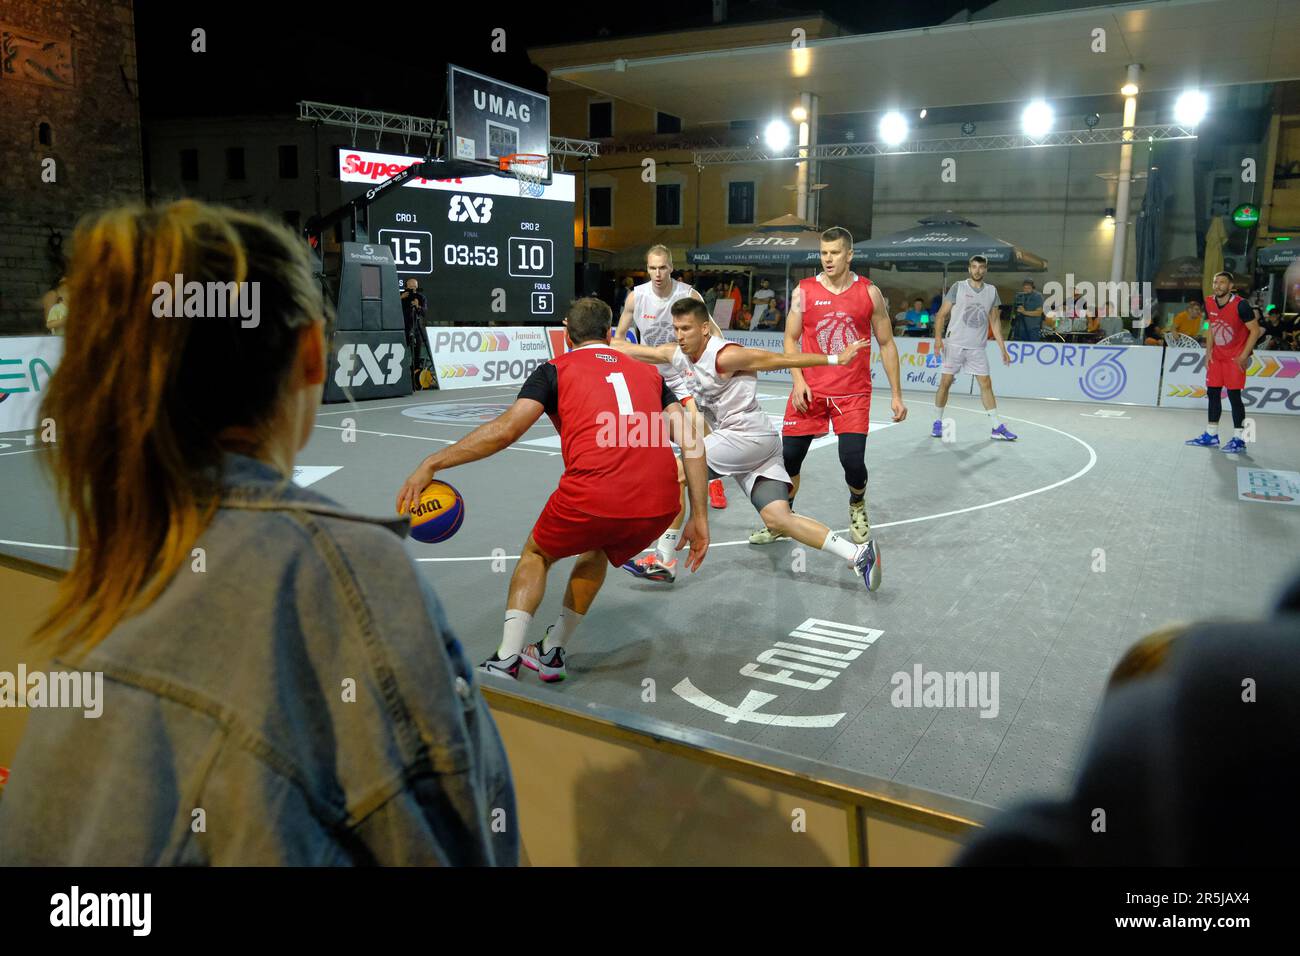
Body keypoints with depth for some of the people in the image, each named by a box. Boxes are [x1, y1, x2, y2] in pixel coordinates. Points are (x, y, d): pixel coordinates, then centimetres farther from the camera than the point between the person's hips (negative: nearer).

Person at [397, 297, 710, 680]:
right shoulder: (649, 373, 25)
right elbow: (690, 442, 14)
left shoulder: (556, 369, 15)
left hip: (593, 497, -4)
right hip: (661, 504, 4)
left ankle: (505, 662, 15)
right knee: (597, 552, 35)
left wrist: (432, 464, 4)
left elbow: (505, 429, 0)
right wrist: (699, 517, 15)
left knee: (537, 554, 27)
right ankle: (551, 654, 39)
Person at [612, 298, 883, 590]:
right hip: (733, 440, 8)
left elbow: (781, 359, -13)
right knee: (777, 519, -1)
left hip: (749, 435, -8)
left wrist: (835, 359, -11)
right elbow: (633, 350, 18)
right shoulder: (678, 354, 9)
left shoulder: (725, 356, -14)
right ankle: (858, 553, -3)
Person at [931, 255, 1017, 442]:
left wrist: (1003, 349, 7)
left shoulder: (991, 291, 9)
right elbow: (942, 314, -2)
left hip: (977, 347, 3)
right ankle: (938, 422, 13)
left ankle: (997, 428, 3)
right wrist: (938, 337, -15)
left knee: (986, 384, 1)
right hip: (955, 344, -3)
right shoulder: (958, 287, -1)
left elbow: (994, 322, 13)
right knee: (945, 382, -1)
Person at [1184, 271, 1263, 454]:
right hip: (1217, 355, 6)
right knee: (1212, 393, 8)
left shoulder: (1240, 305, -19)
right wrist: (1208, 352, 7)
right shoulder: (1209, 303, -1)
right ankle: (1211, 436, 18)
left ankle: (1238, 439, -1)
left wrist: (1243, 356, -18)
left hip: (1235, 357, -6)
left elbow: (1255, 331, -15)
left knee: (1234, 395, -8)